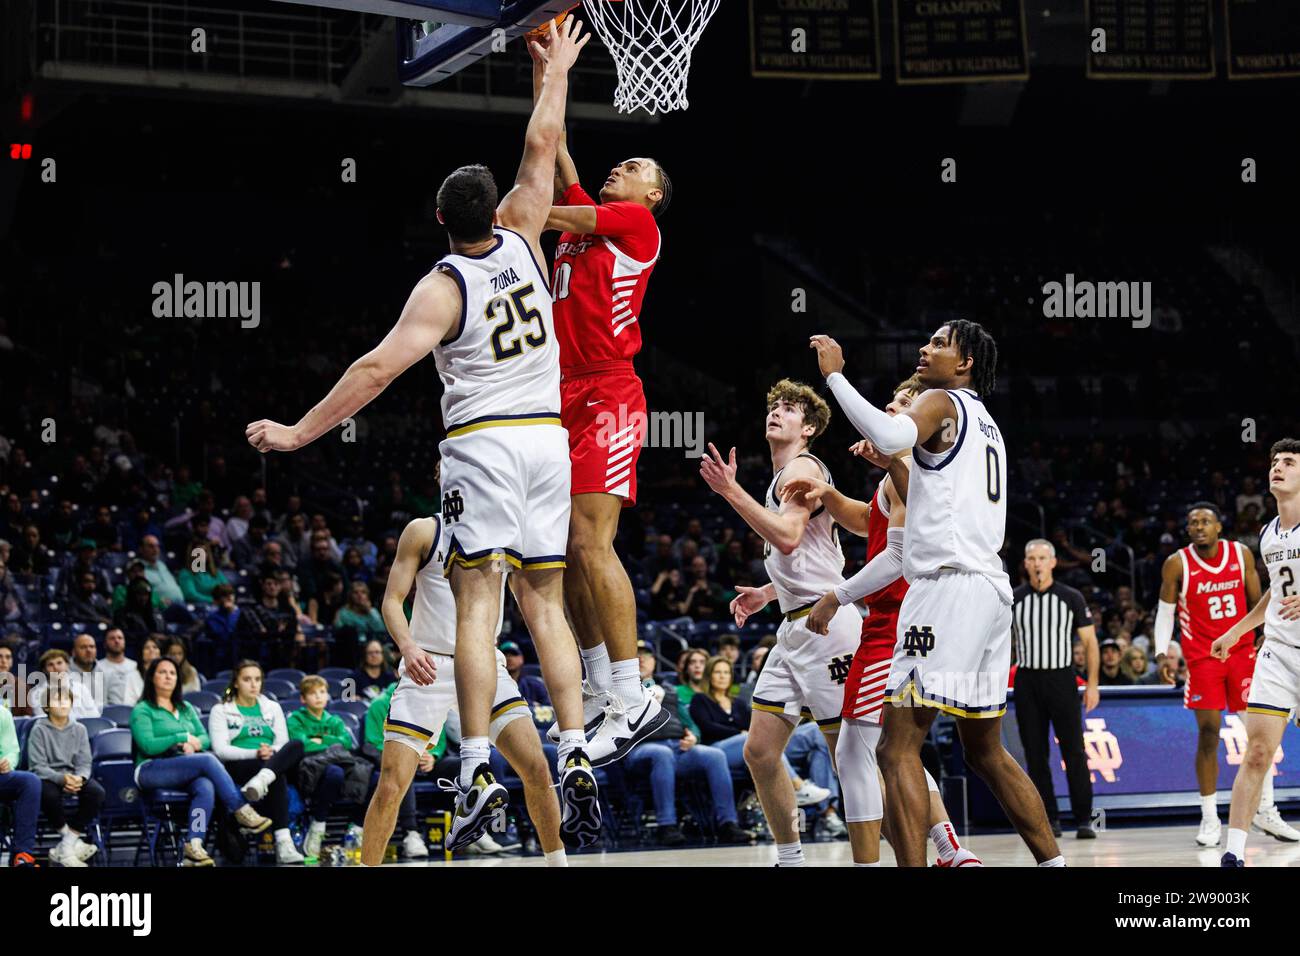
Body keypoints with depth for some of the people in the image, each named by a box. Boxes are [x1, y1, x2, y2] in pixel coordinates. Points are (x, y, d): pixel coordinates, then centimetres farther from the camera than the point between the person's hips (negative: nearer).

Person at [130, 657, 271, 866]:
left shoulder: (186, 708, 26)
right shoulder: (142, 711, 6)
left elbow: (206, 739, 15)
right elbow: (148, 746, -10)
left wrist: (194, 744, -7)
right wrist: (183, 737, -7)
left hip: (185, 773, 5)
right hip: (151, 770, -5)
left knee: (205, 787, -34)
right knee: (208, 760, -30)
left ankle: (194, 846, -47)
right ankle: (242, 812, -29)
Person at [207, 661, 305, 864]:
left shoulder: (272, 708, 25)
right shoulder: (221, 711, 12)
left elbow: (284, 744, 13)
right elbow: (221, 750, -3)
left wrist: (272, 752, -12)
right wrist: (255, 753, -18)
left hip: (277, 763, 4)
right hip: (238, 767, -4)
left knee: (297, 745, -31)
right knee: (278, 778, -38)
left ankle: (261, 781, -54)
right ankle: (283, 842, -51)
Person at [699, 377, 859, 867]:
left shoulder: (801, 468, -9)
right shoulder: (786, 475, 22)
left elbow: (788, 537, -26)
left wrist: (732, 491, -26)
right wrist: (769, 592, 27)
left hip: (825, 624, -10)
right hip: (796, 627, 10)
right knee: (760, 751, 7)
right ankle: (790, 859, 16)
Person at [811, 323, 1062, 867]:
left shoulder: (943, 403, -1)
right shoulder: (985, 425, 26)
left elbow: (889, 434, -24)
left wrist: (834, 374, -15)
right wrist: (892, 463, 28)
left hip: (949, 587, -10)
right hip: (990, 588, 10)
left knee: (898, 747, -13)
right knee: (986, 750, 18)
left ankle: (913, 866, -22)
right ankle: (1054, 862, 18)